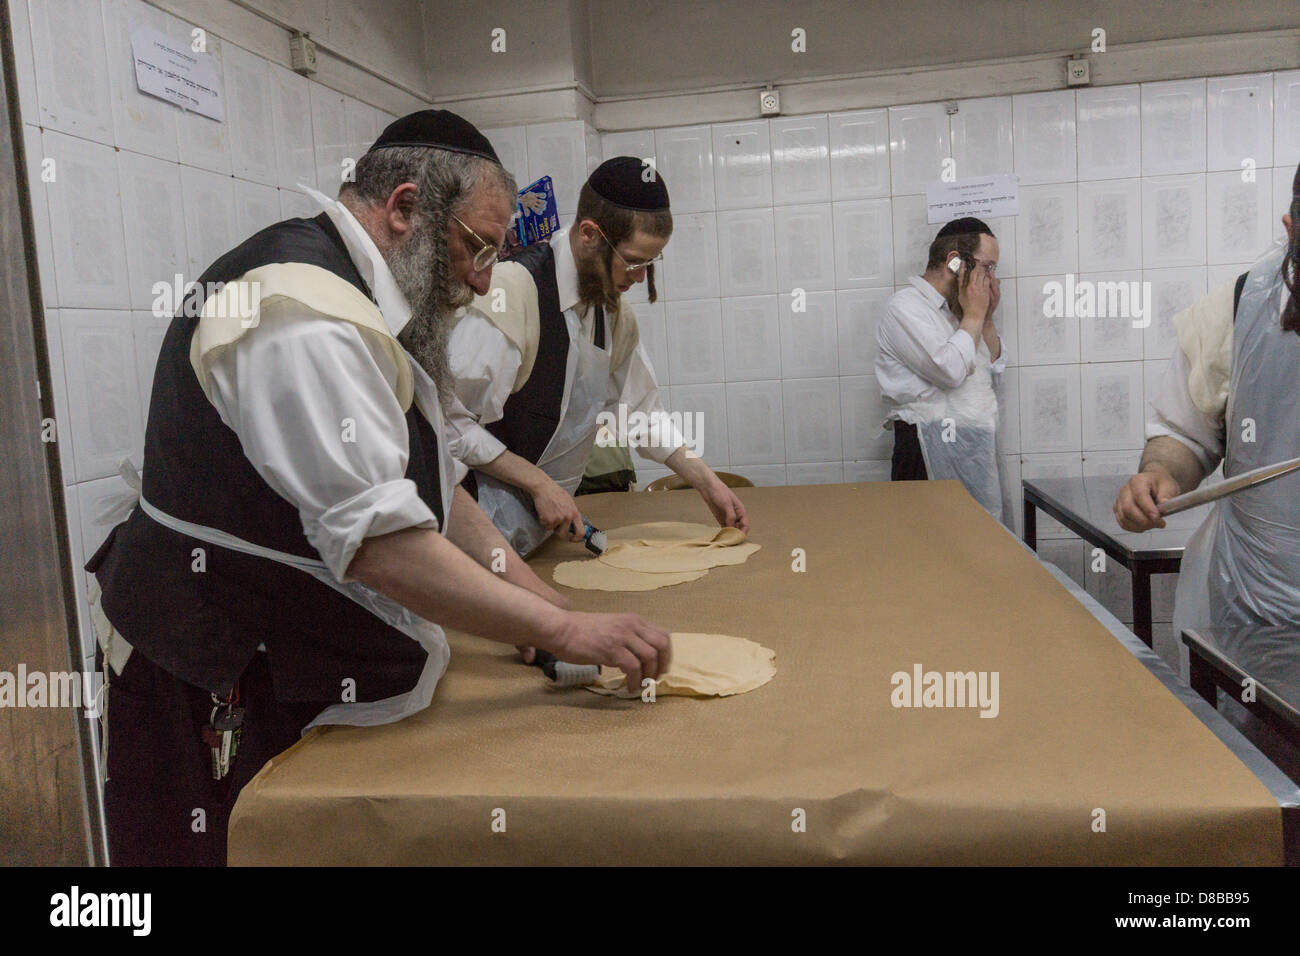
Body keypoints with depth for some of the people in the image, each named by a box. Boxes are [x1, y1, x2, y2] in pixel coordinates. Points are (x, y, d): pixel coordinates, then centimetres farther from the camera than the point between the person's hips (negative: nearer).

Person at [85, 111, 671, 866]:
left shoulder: (357, 305, 11)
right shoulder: (306, 314, -22)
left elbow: (437, 494, 12)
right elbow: (380, 542, -29)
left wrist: (559, 612, 4)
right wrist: (565, 631, -23)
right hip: (222, 697, -9)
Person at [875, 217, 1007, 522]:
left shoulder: (954, 309, 19)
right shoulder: (905, 306, -8)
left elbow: (996, 367, 23)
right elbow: (950, 370, -20)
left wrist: (986, 318, 9)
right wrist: (974, 314, -7)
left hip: (977, 450, 9)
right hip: (933, 452, -9)